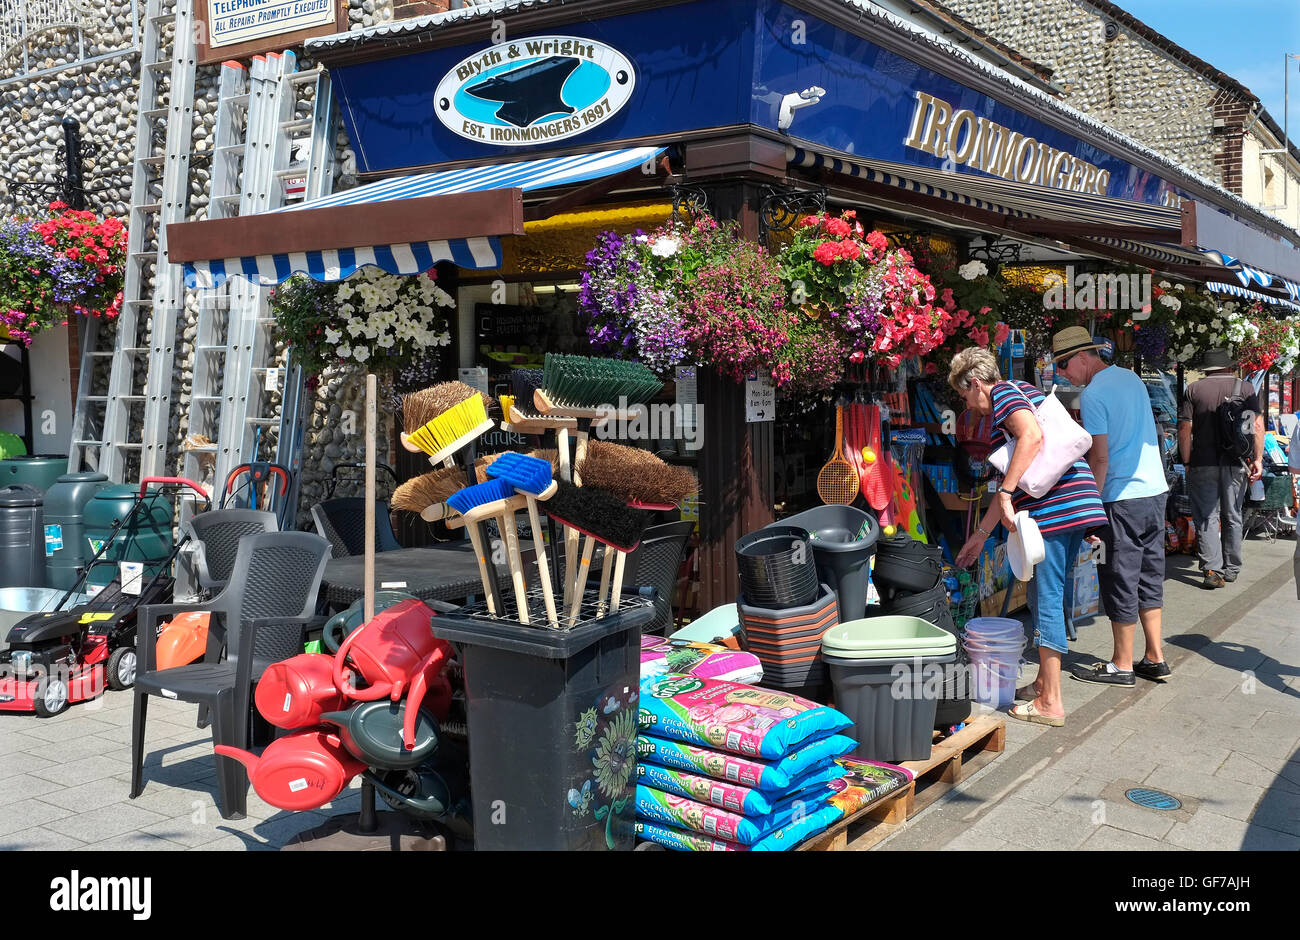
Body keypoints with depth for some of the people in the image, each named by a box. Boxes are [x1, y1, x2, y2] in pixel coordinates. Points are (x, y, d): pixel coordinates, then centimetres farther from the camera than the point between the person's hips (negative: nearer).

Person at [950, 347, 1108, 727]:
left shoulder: (1002, 393, -1)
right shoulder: (1024, 393, 28)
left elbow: (1032, 436, -24)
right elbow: (1015, 475, 30)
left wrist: (1005, 495, -23)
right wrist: (981, 533, 33)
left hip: (1052, 507, -10)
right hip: (1080, 501, 10)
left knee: (1048, 600, -5)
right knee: (1049, 596, 17)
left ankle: (1050, 703, -1)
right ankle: (1044, 681, 26)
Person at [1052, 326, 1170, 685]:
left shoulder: (1093, 394, -14)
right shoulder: (1132, 378, 12)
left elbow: (1100, 458, -17)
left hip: (1122, 498, -8)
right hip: (1155, 491, 9)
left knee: (1120, 581, 1)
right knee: (1149, 577, 14)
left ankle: (1122, 665, 11)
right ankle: (1155, 659, 20)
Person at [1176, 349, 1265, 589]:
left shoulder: (1193, 389, 2)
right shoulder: (1246, 388, 5)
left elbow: (1185, 428, -4)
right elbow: (1257, 425, -3)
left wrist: (1187, 462, 1)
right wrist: (1258, 459, -1)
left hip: (1203, 462, -2)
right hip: (1235, 463, 2)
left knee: (1206, 518, 1)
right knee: (1232, 517, 14)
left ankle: (1212, 571, -9)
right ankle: (1231, 569, 23)